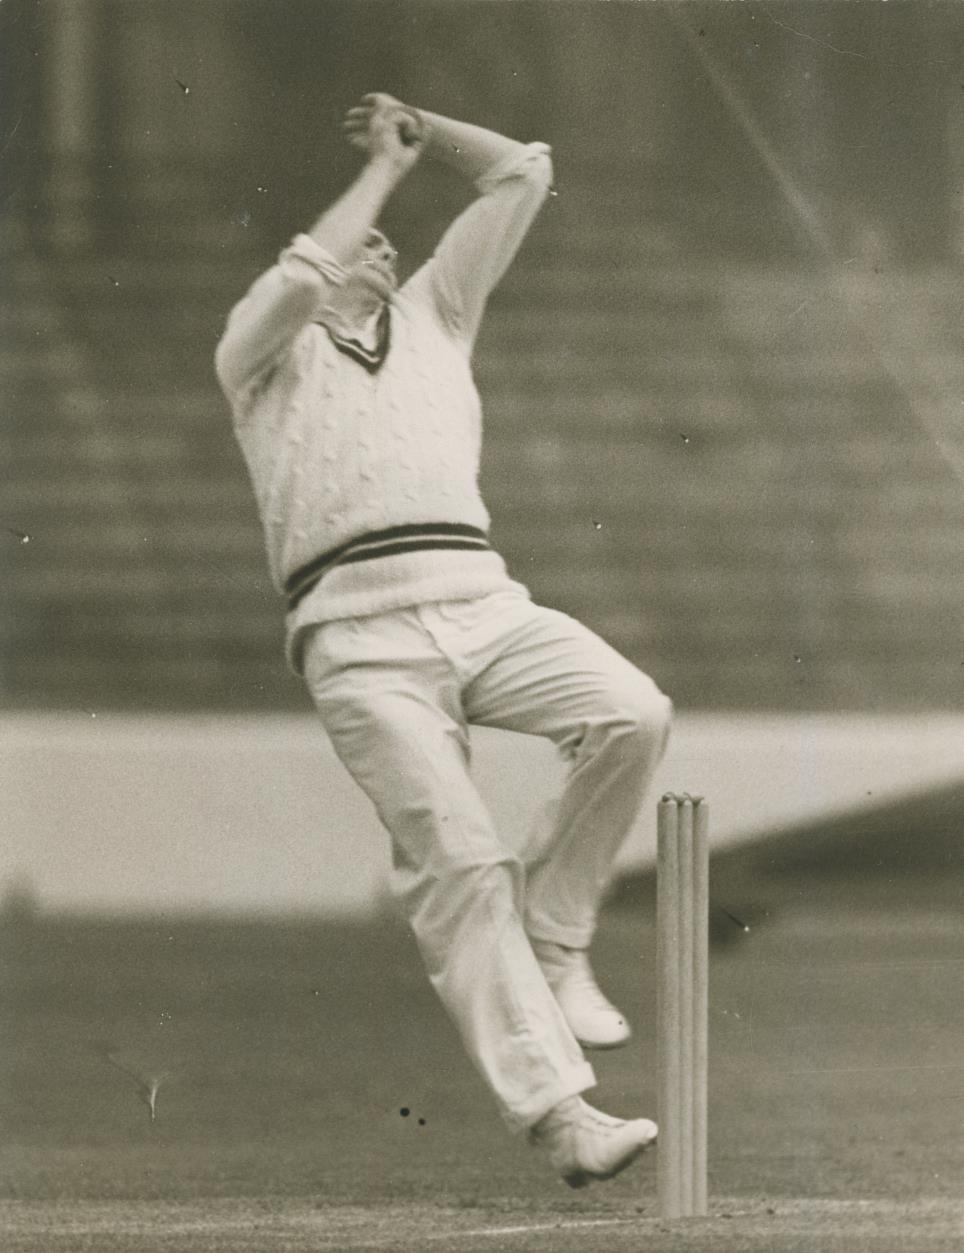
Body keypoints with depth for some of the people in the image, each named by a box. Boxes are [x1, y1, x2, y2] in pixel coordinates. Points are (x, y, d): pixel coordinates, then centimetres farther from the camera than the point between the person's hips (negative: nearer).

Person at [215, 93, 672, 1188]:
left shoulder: (431, 313, 32)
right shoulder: (263, 351, 21)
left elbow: (522, 174, 30)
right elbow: (303, 276, -2)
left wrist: (421, 131, 34)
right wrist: (383, 169, 11)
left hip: (479, 601, 4)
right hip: (358, 629, -4)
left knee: (630, 714, -24)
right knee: (456, 862, -16)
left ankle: (549, 938, -5)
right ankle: (554, 1113, -22)